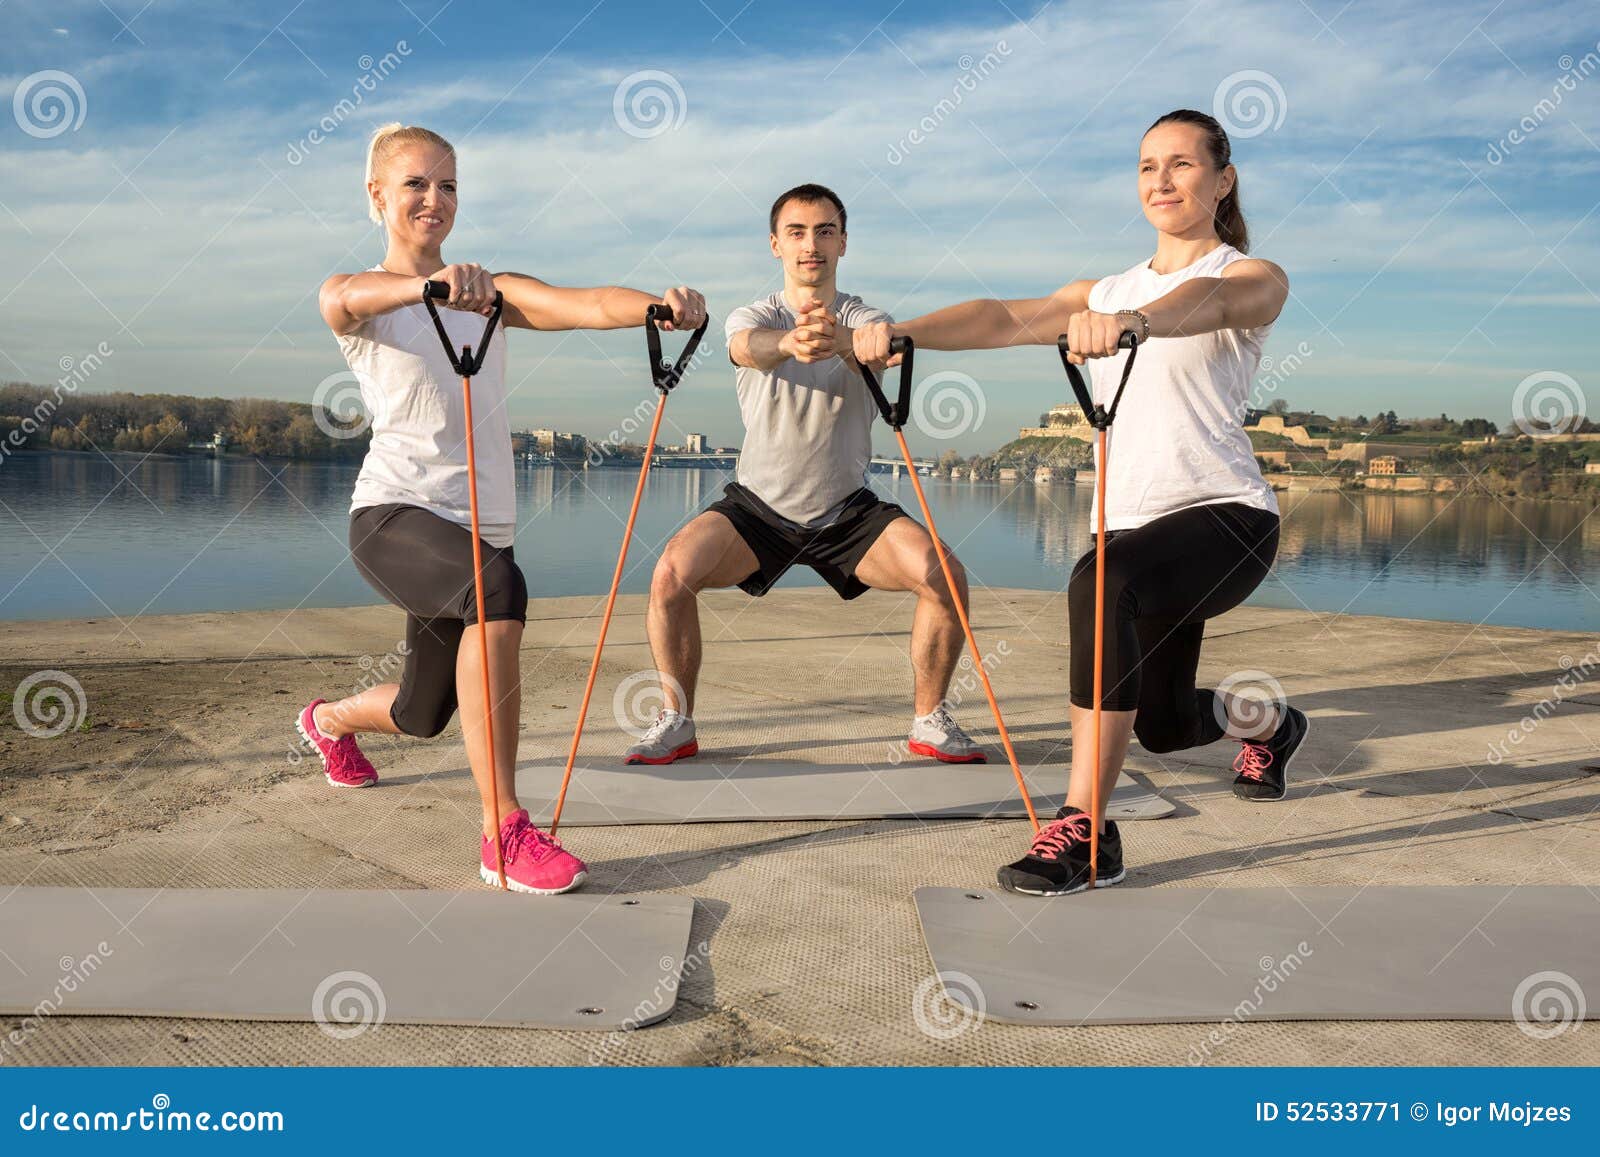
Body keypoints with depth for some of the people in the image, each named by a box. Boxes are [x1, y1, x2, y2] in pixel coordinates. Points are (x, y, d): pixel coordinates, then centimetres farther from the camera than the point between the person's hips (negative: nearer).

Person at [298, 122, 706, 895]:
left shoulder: (490, 294, 12)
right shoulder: (363, 302, 1)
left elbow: (588, 306, -8)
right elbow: (341, 296, -27)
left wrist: (662, 305, -29)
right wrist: (430, 282, -48)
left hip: (483, 528, 5)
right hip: (396, 514, -5)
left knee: (421, 715, 15)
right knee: (500, 593, -37)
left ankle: (327, 720, 54)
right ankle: (505, 834, -30)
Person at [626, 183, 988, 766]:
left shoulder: (864, 321, -5)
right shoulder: (753, 318, -6)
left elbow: (882, 352, -32)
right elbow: (748, 346, -33)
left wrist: (842, 342, -57)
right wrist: (791, 342, -58)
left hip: (849, 510, 1)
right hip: (759, 505, 0)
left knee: (943, 576, -21)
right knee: (671, 573, -24)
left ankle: (930, 720, 1)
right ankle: (676, 721, -3)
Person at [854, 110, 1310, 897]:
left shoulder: (1255, 278, 0)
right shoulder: (1105, 294, 17)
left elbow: (1210, 300, -26)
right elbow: (1006, 319, 0)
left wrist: (1138, 320, -49)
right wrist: (902, 331, -17)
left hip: (1225, 515, -6)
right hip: (1133, 524, 7)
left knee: (1100, 585, -37)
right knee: (1161, 724, 17)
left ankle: (1085, 828, -30)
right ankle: (1271, 725, 53)